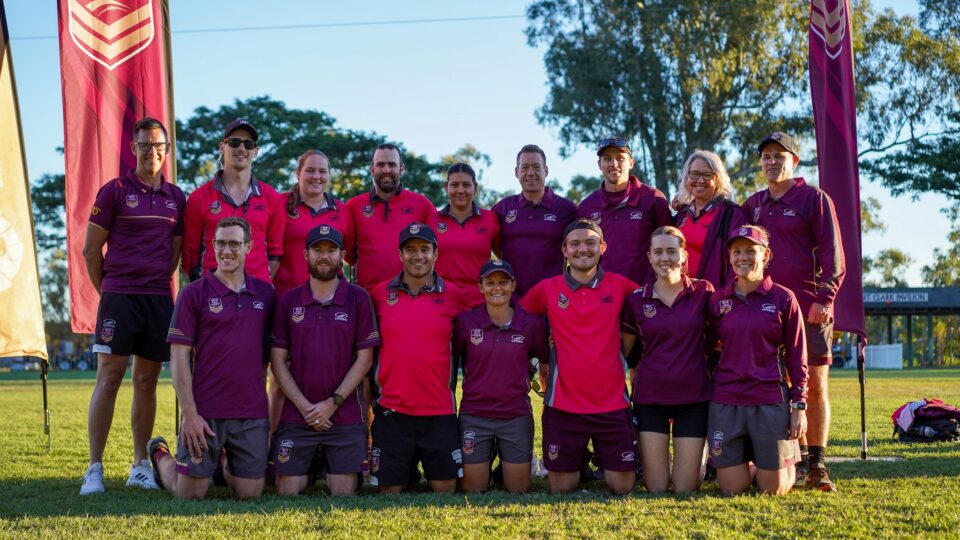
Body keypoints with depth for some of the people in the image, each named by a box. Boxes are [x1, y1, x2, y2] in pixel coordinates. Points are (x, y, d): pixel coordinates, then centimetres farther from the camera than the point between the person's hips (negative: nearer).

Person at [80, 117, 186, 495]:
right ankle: (94, 468, -5)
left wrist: (158, 285, 10)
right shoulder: (115, 191, 0)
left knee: (147, 381, 8)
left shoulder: (176, 198, 12)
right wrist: (108, 291, 5)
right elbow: (91, 249, 2)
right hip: (119, 296, -4)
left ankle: (140, 465, 15)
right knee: (109, 377, -7)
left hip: (159, 298, 4)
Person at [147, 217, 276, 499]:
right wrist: (189, 413, -13)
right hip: (205, 412, -3)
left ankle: (225, 467, 38)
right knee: (190, 493, 2)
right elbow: (179, 357, -6)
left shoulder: (265, 293, 8)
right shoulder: (194, 293, -3)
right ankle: (160, 456, 33)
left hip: (253, 412, 3)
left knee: (250, 493, 5)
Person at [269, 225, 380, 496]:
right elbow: (278, 360, 4)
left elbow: (364, 358, -1)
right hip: (296, 417, 1)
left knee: (344, 496, 0)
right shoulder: (288, 301, 6)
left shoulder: (358, 299, 2)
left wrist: (332, 403, -9)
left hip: (345, 417, -1)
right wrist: (305, 406, -7)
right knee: (287, 496, -2)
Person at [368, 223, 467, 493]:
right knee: (390, 490, 3)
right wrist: (375, 391, 9)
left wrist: (450, 388, 9)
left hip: (439, 410, 0)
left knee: (445, 488, 1)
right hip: (391, 410, 0)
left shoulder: (452, 295, 2)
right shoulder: (380, 294, 3)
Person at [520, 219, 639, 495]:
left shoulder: (620, 286, 0)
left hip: (612, 402, 0)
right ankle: (578, 462, 36)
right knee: (561, 489, 5)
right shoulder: (547, 289, 0)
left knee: (622, 486, 3)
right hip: (563, 404, 0)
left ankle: (602, 460, 34)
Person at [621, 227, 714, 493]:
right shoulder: (637, 299, 1)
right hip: (650, 398, 1)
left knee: (686, 489, 1)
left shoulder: (703, 292, -2)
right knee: (656, 489, 1)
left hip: (693, 397, 0)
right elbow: (623, 349, 10)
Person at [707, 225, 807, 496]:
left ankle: (789, 462, 34)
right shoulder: (718, 299, 5)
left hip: (771, 400, -2)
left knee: (774, 489, 2)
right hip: (726, 402, 2)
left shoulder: (783, 298, -2)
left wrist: (799, 405, -4)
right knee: (732, 489, 3)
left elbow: (797, 357, 0)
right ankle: (745, 459, 35)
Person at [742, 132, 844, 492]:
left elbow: (833, 253, -6)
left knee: (815, 385, -2)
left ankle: (817, 464, 3)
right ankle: (797, 459, 14)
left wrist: (824, 298, -15)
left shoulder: (814, 198, -2)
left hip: (810, 310, -4)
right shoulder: (753, 205, 13)